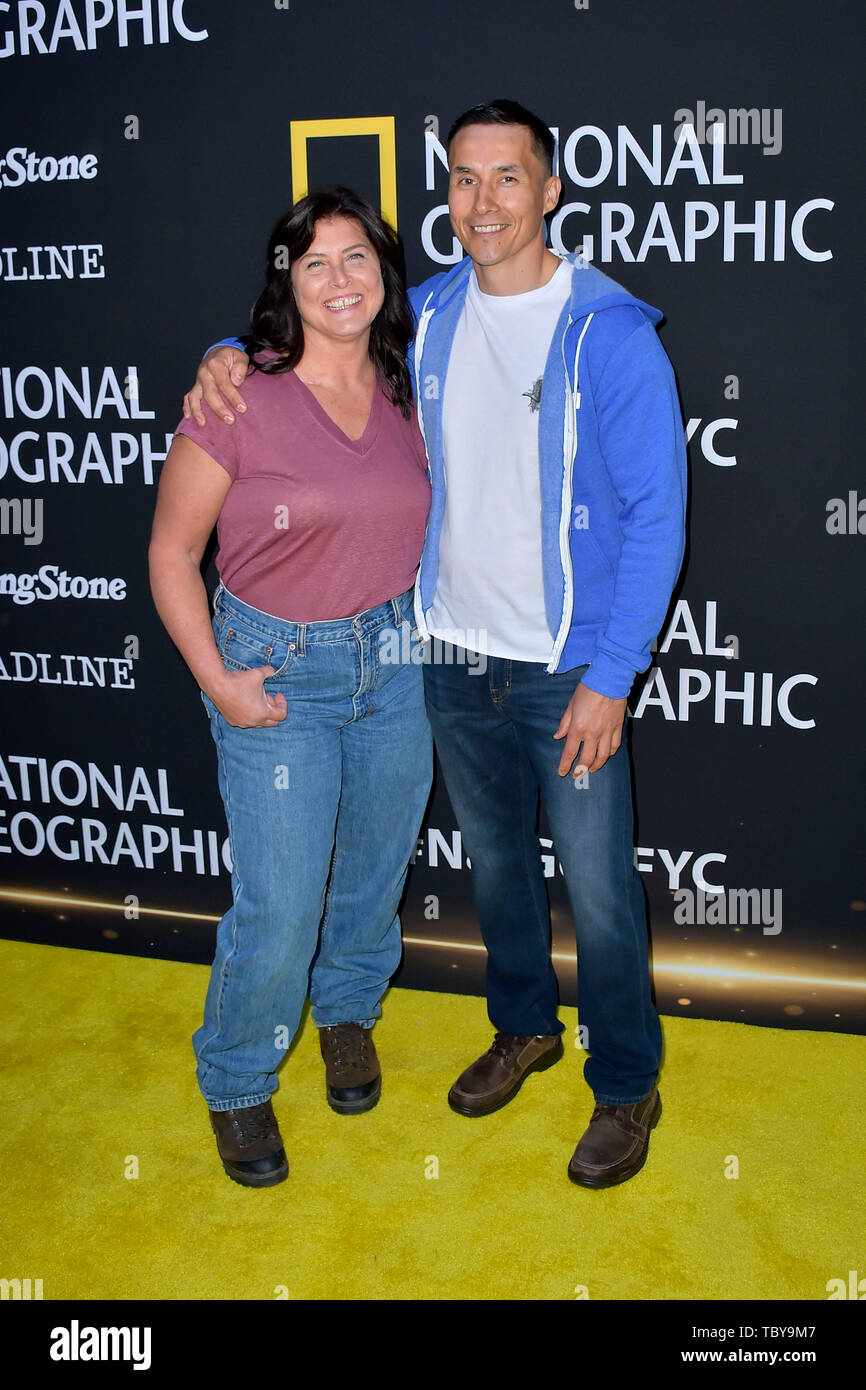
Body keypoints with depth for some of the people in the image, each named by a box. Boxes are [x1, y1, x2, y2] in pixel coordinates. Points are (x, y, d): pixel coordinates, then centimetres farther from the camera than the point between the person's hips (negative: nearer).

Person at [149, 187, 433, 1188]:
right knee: (279, 907, 0)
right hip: (278, 673, -4)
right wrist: (217, 681, -13)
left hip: (395, 660, 5)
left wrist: (424, 632, 6)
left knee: (373, 868, 19)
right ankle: (236, 1086, 27)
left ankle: (347, 1011, 49)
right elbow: (172, 553, -8)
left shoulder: (405, 392, 1)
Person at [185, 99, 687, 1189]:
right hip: (454, 656, 5)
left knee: (597, 887, 6)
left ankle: (626, 1086, 28)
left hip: (568, 669, -5)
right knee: (494, 862, 21)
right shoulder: (425, 316, 2)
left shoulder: (613, 334, -14)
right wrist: (230, 351, -2)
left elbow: (654, 516, -13)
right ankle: (523, 1026, 44)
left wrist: (610, 677, -17)